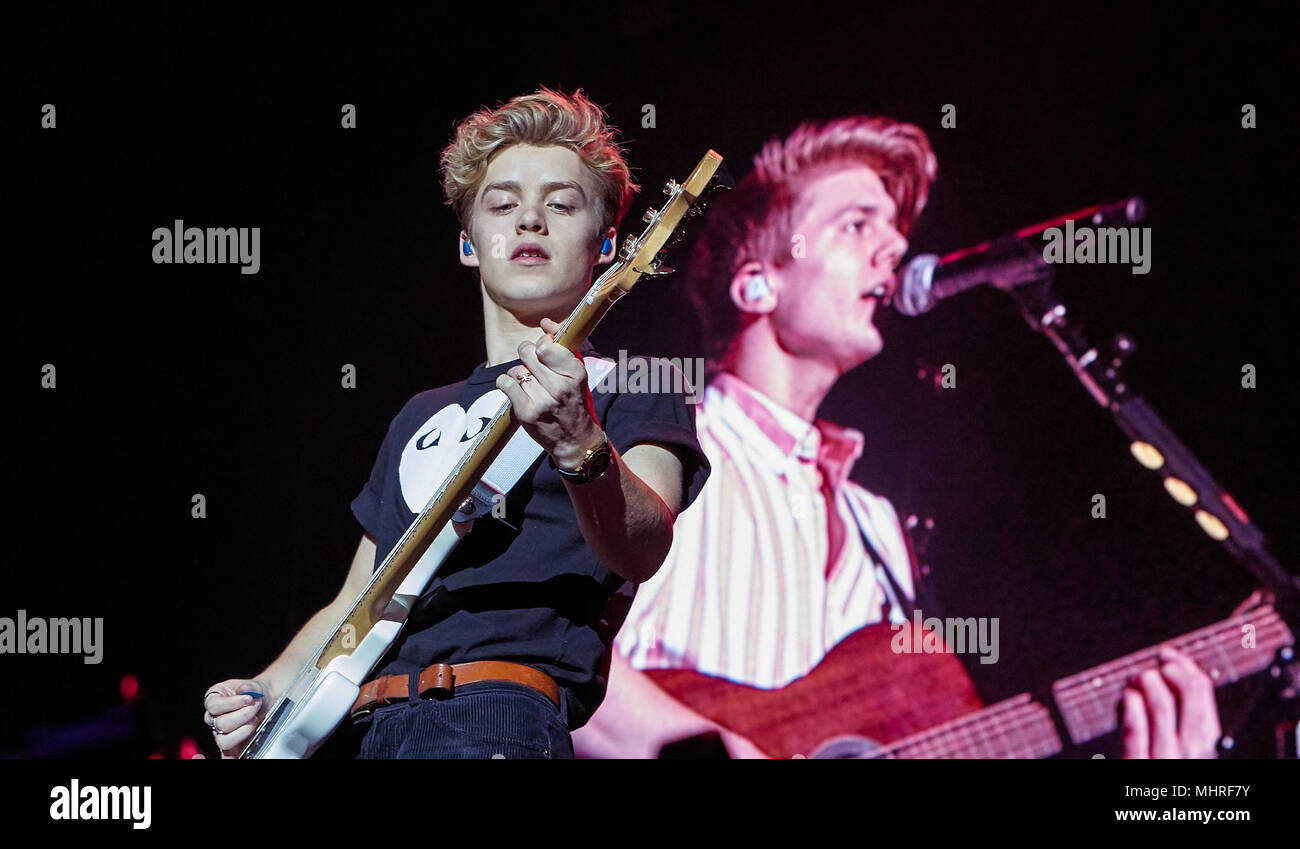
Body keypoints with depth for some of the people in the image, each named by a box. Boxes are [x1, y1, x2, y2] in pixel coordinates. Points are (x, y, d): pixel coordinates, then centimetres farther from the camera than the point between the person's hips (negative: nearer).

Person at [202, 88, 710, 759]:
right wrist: (267, 691, 13)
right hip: (381, 728, 5)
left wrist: (580, 447, -31)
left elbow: (642, 551, -12)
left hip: (500, 720, -5)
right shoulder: (421, 417, 26)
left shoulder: (628, 388, 8)